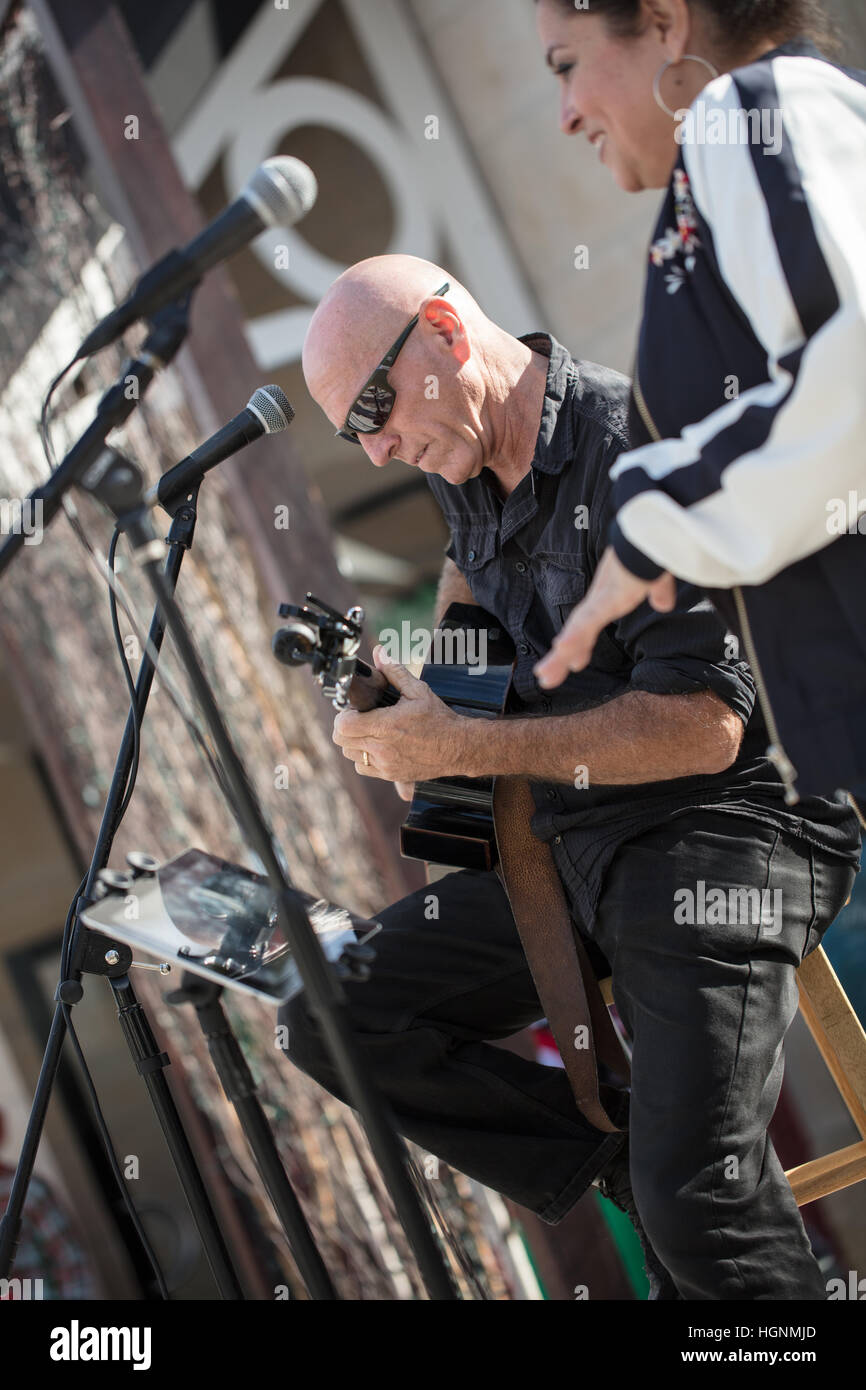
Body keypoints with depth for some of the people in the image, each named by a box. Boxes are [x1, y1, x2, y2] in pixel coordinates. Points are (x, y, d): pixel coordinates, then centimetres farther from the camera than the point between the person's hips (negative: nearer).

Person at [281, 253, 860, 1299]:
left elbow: (703, 728, -23)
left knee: (699, 1207, -25)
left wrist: (464, 751, -23)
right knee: (325, 1017, -2)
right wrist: (430, 675, 18)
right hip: (569, 850, 9)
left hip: (725, 831, -9)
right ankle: (628, 1163, -3)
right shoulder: (465, 473, 8)